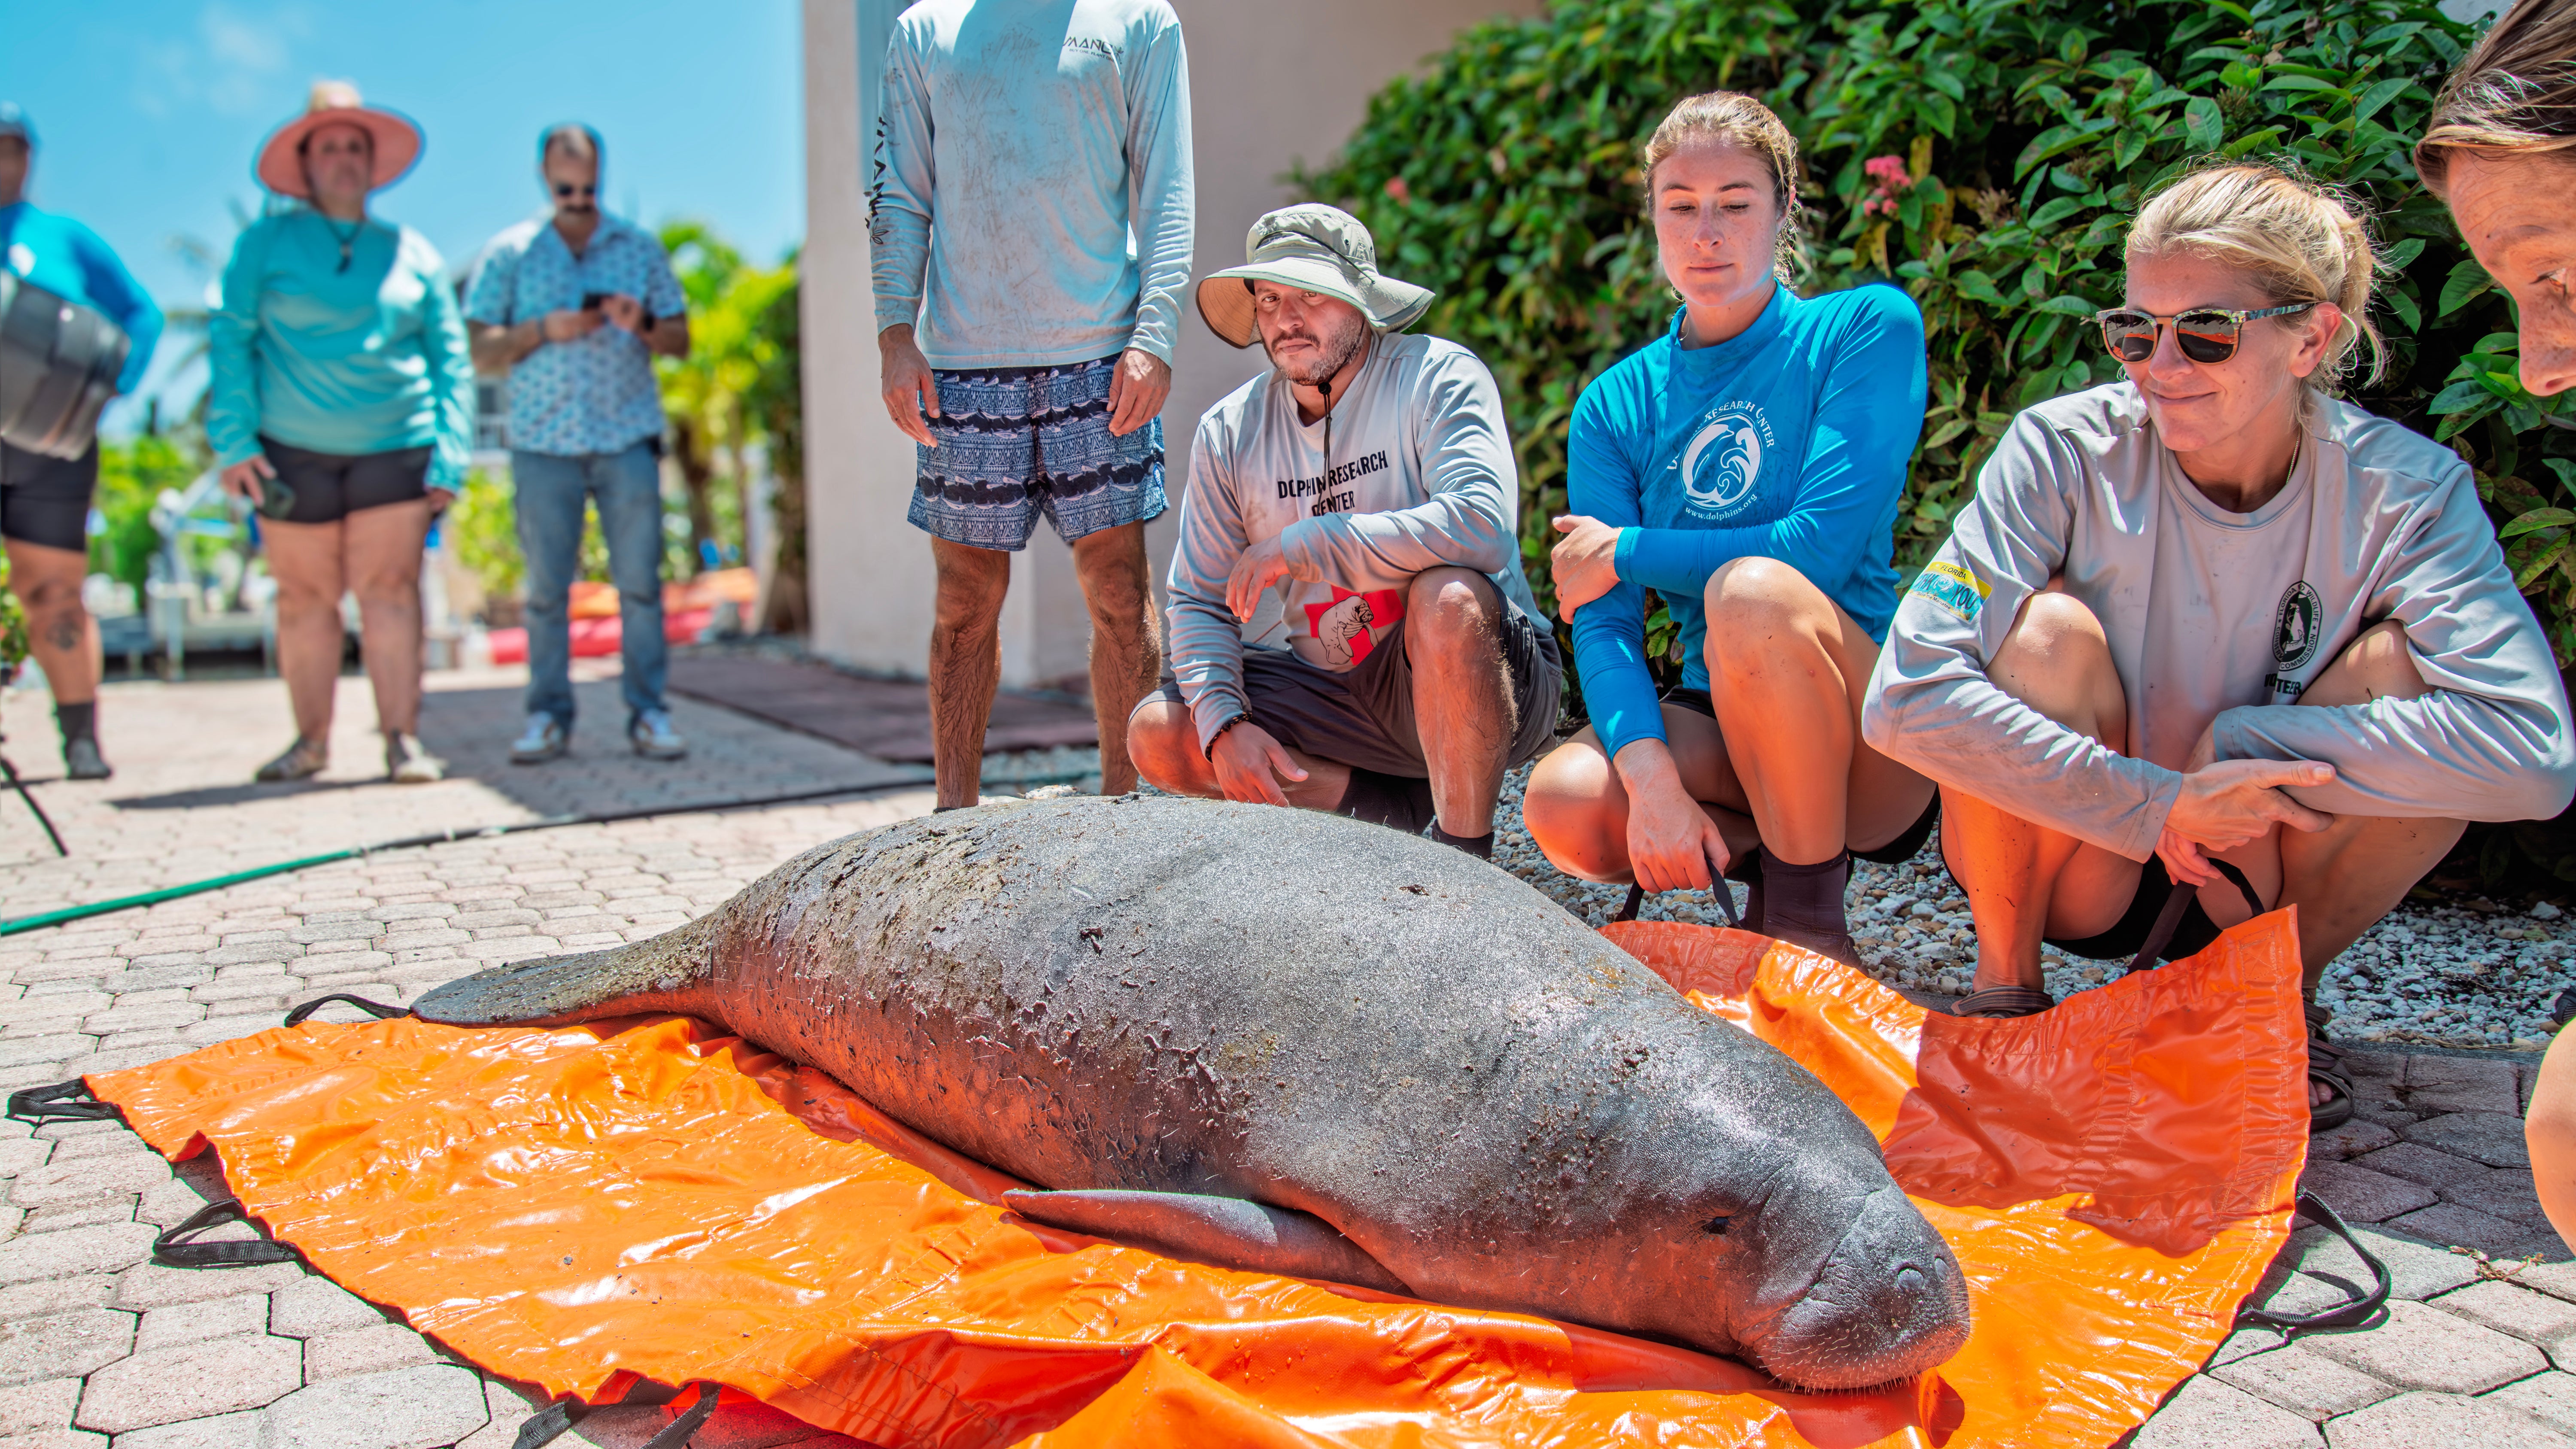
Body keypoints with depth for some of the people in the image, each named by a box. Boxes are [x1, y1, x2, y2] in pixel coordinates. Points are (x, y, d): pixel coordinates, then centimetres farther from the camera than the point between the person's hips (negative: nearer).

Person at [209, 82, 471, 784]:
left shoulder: (411, 253, 11)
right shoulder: (265, 244, 7)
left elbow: (451, 359, 9)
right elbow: (229, 339, 4)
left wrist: (449, 456, -1)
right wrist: (234, 441, -6)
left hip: (394, 448, 0)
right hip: (292, 450, 0)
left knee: (390, 591, -7)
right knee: (305, 598, 3)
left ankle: (403, 738, -4)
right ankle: (312, 740, 14)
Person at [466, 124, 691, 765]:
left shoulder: (640, 247, 14)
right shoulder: (510, 253, 11)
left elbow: (681, 341, 11)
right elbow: (483, 352, 6)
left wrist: (643, 323, -9)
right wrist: (545, 331, -10)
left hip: (628, 438, 0)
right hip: (543, 442, 0)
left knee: (640, 579, -4)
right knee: (547, 586, 0)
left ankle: (648, 713, 1)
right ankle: (548, 717, 7)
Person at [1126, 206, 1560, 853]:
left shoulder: (1437, 375, -13)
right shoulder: (1229, 432, 1)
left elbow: (1482, 526, -31)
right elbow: (1198, 601, 4)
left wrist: (1300, 544, -26)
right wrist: (1223, 725, -15)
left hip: (1493, 683, -5)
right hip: (1338, 694, 5)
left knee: (1449, 595, -37)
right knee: (1157, 737, -10)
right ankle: (1397, 809, -7)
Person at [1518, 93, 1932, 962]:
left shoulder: (1869, 328, -3)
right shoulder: (1615, 406, 6)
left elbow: (1825, 548, -17)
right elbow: (1603, 624, -6)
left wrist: (1626, 553, -7)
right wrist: (1653, 779, -24)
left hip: (1878, 732, -3)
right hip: (1719, 727, 3)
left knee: (1755, 592, -34)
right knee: (1563, 804, -28)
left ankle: (1813, 922, -15)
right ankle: (1767, 852, 2)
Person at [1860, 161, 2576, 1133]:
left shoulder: (2404, 489, -15)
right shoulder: (2066, 453, -19)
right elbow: (1907, 699, -30)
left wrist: (2233, 742, -29)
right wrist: (2161, 805, -31)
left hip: (2253, 895, 2)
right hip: (2066, 869, -1)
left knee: (2406, 669, -23)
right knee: (2049, 627, -28)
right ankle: (2005, 983, -7)